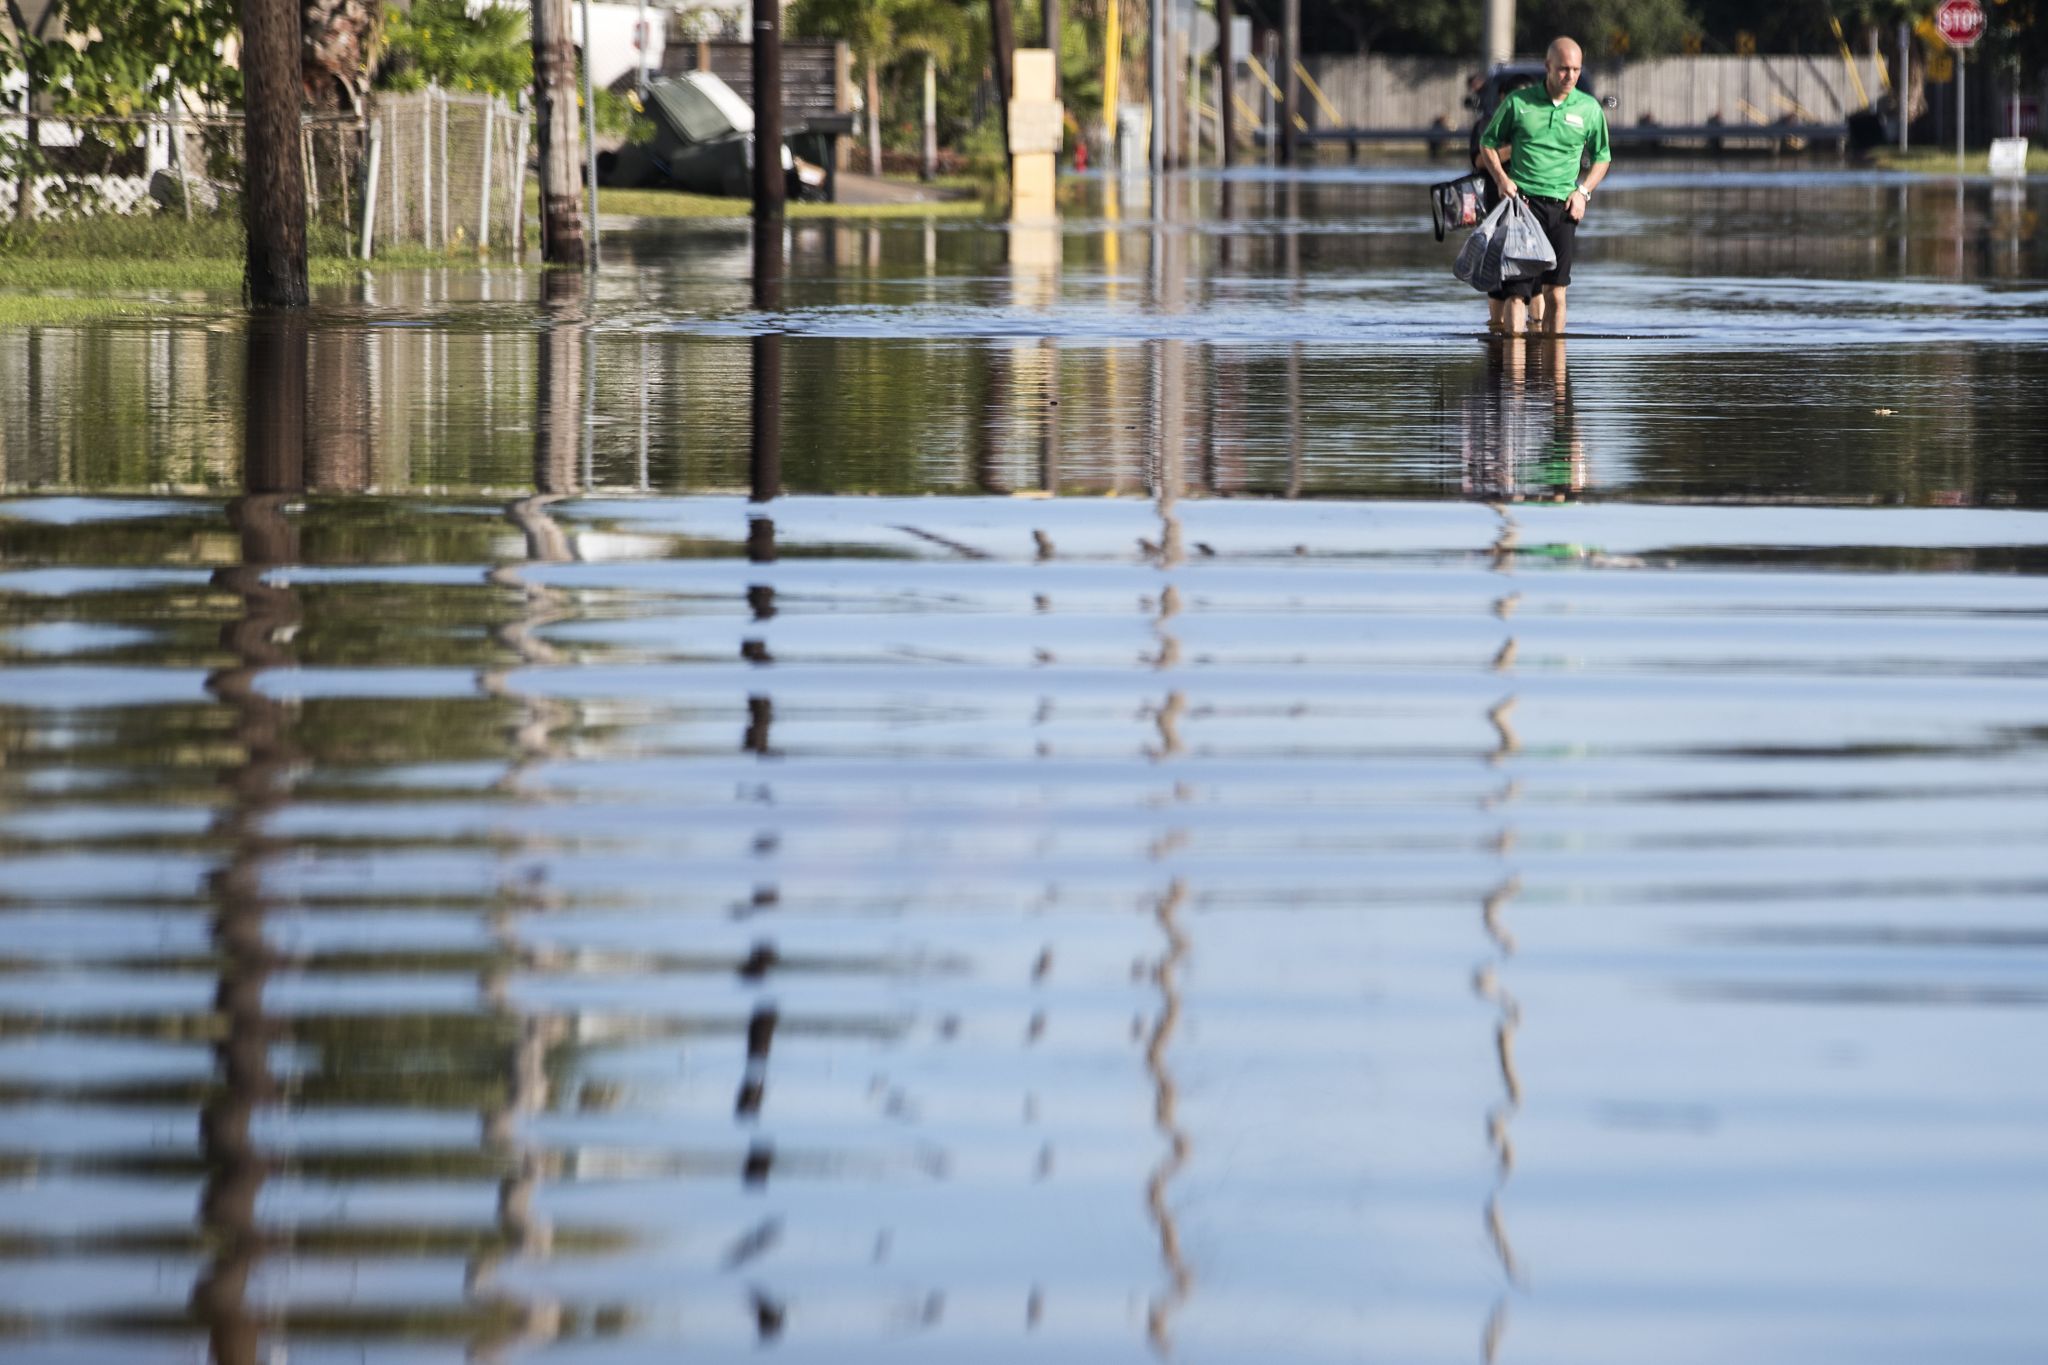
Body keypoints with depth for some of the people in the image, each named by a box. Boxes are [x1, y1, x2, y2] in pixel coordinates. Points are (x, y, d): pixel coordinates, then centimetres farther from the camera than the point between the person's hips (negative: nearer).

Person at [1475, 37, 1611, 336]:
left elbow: (1601, 157, 18)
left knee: (1555, 291, 2)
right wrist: (1501, 179, -3)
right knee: (1518, 288, -9)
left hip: (1562, 207, 2)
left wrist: (1583, 191, 2)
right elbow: (1488, 142, 13)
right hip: (1523, 200, -2)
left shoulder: (1589, 108, 7)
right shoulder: (1518, 102, 2)